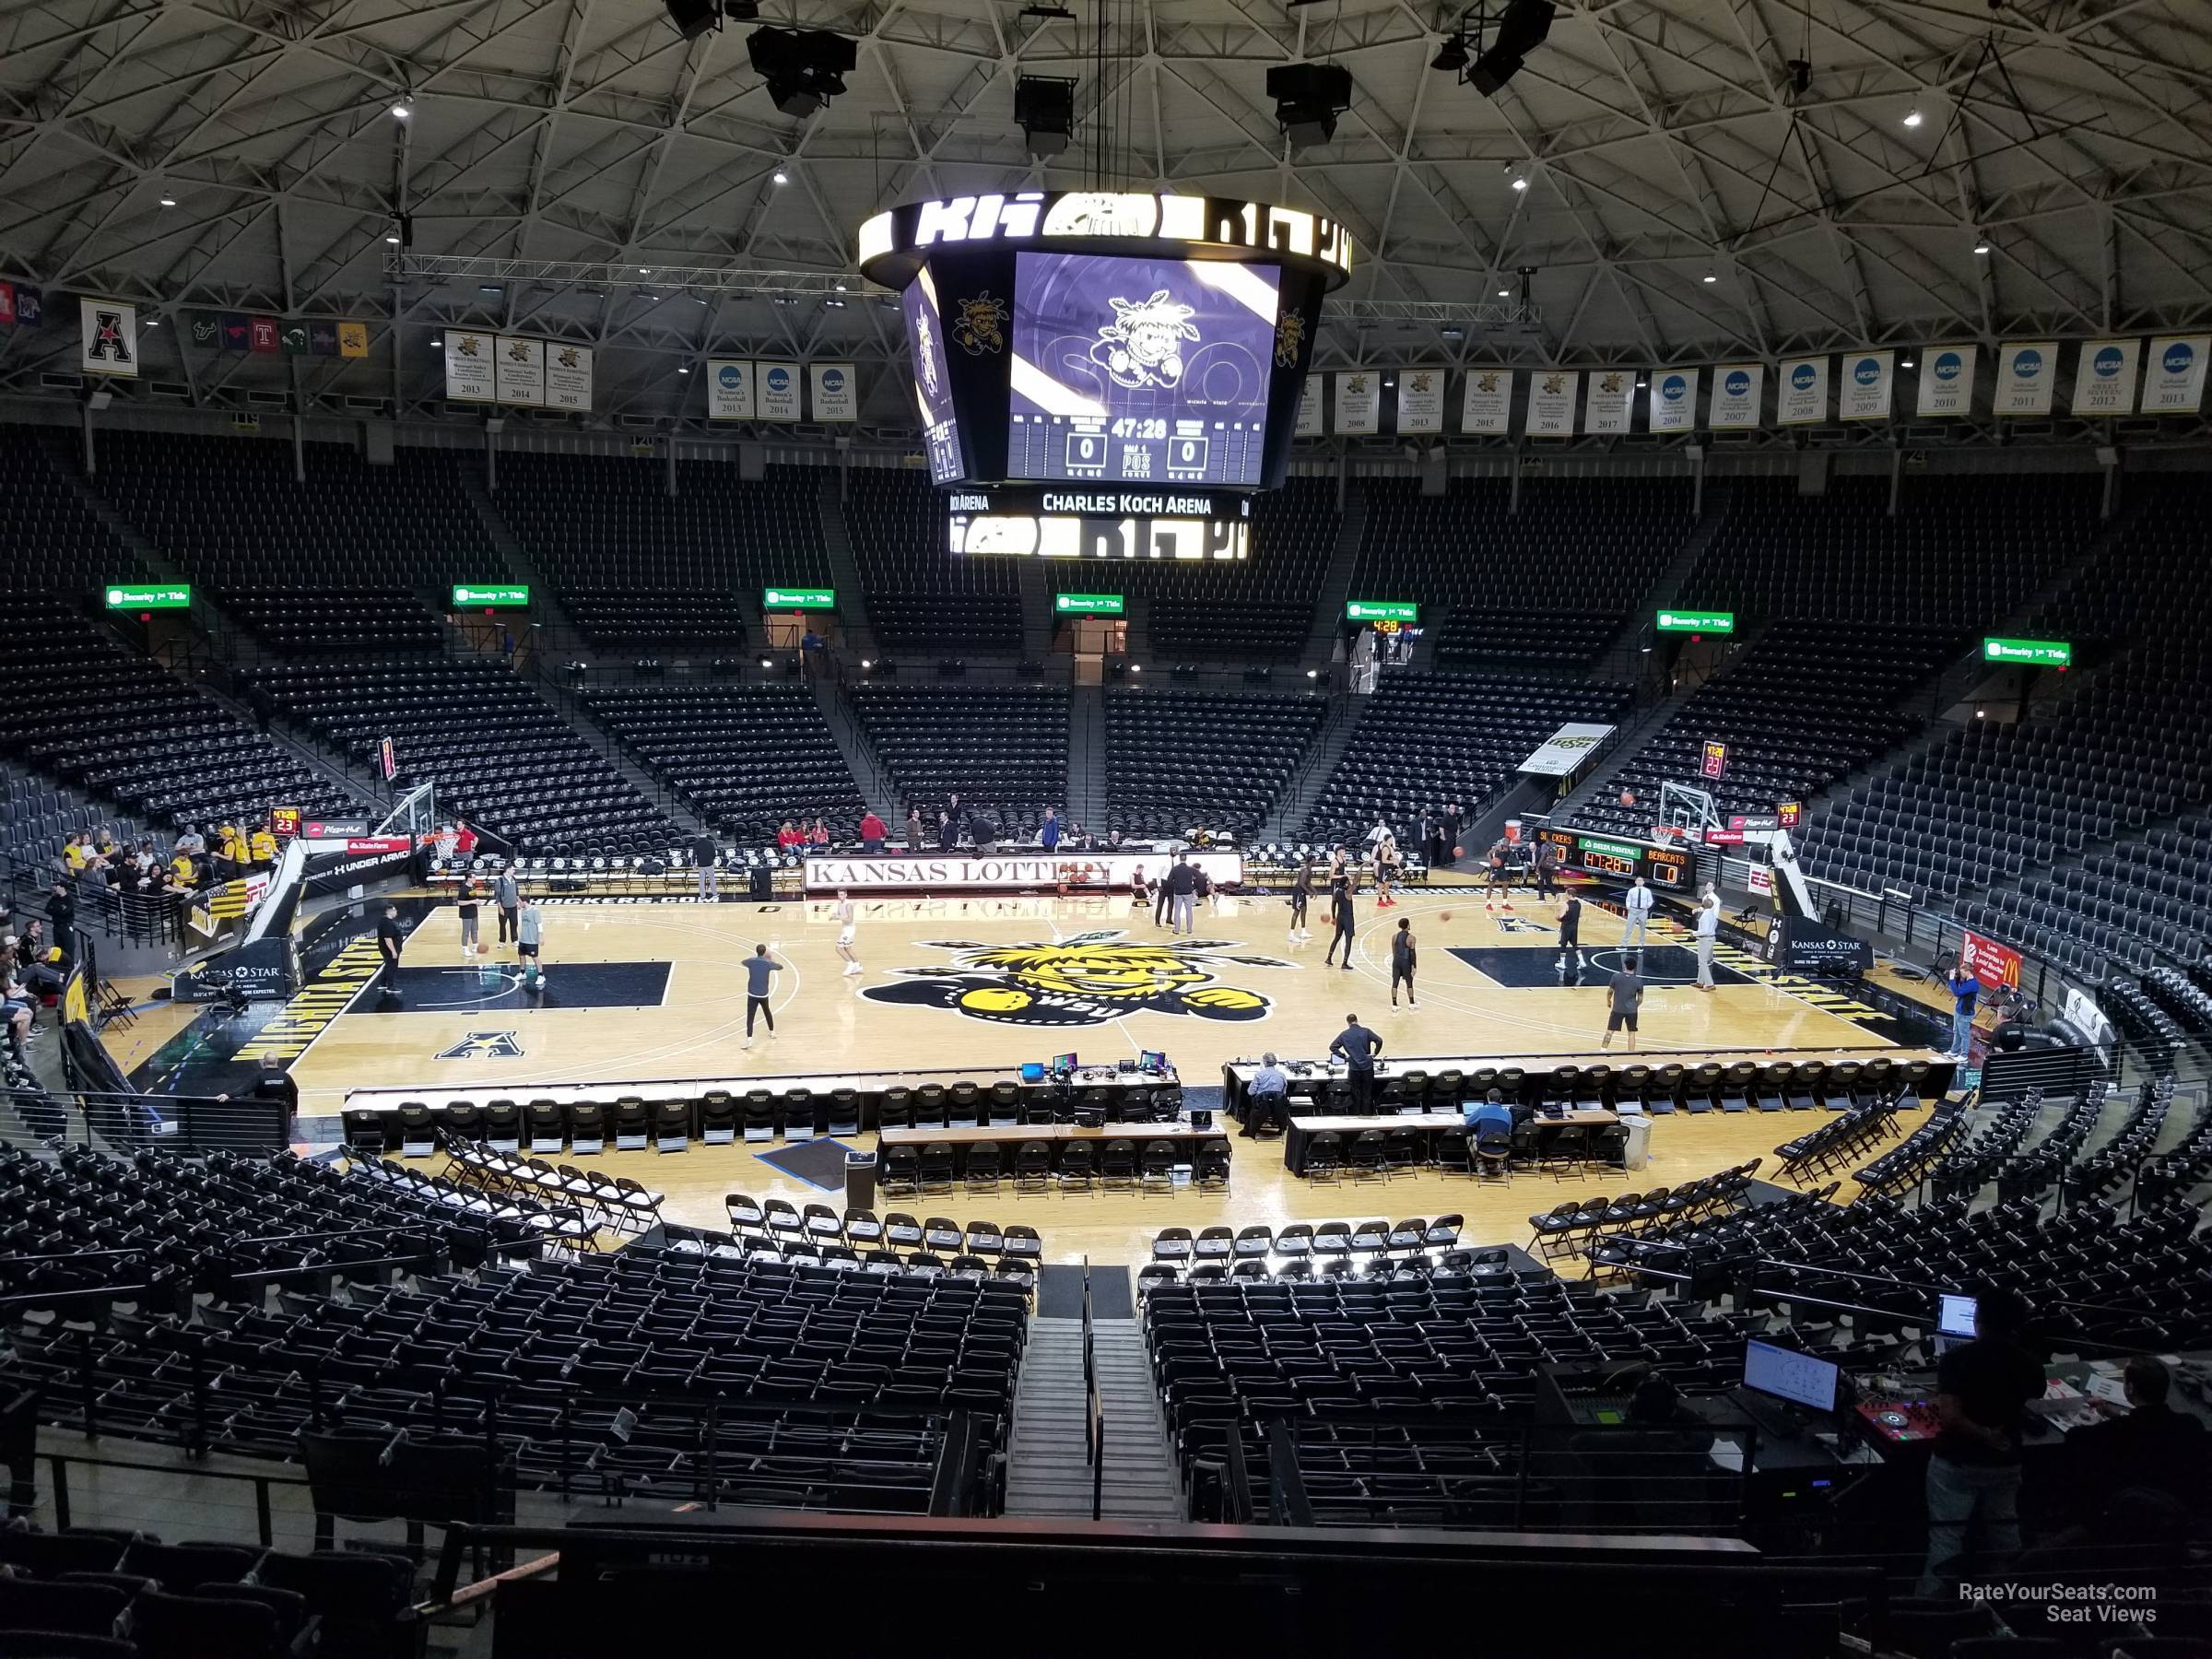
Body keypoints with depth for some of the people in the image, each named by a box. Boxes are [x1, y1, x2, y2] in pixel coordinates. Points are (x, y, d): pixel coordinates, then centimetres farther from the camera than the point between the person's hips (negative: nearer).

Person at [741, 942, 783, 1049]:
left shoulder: (751, 961, -4)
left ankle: (749, 1039, -24)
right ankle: (772, 1031, 45)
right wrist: (771, 959, 27)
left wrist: (754, 956, 35)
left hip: (752, 994, -2)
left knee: (750, 1017, -7)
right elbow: (780, 967, 14)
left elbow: (743, 962, 21)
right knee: (767, 1011, 28)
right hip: (763, 994, 2)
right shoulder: (768, 963, -6)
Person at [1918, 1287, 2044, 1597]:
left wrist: (1986, 1435, -14)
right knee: (2005, 1535, 20)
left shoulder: (1958, 1358, -19)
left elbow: (1950, 1417, -27)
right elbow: (2029, 1416, 7)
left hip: (1957, 1463, -4)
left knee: (1946, 1538, 2)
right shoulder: (2029, 1364, -5)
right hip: (2006, 1464, 4)